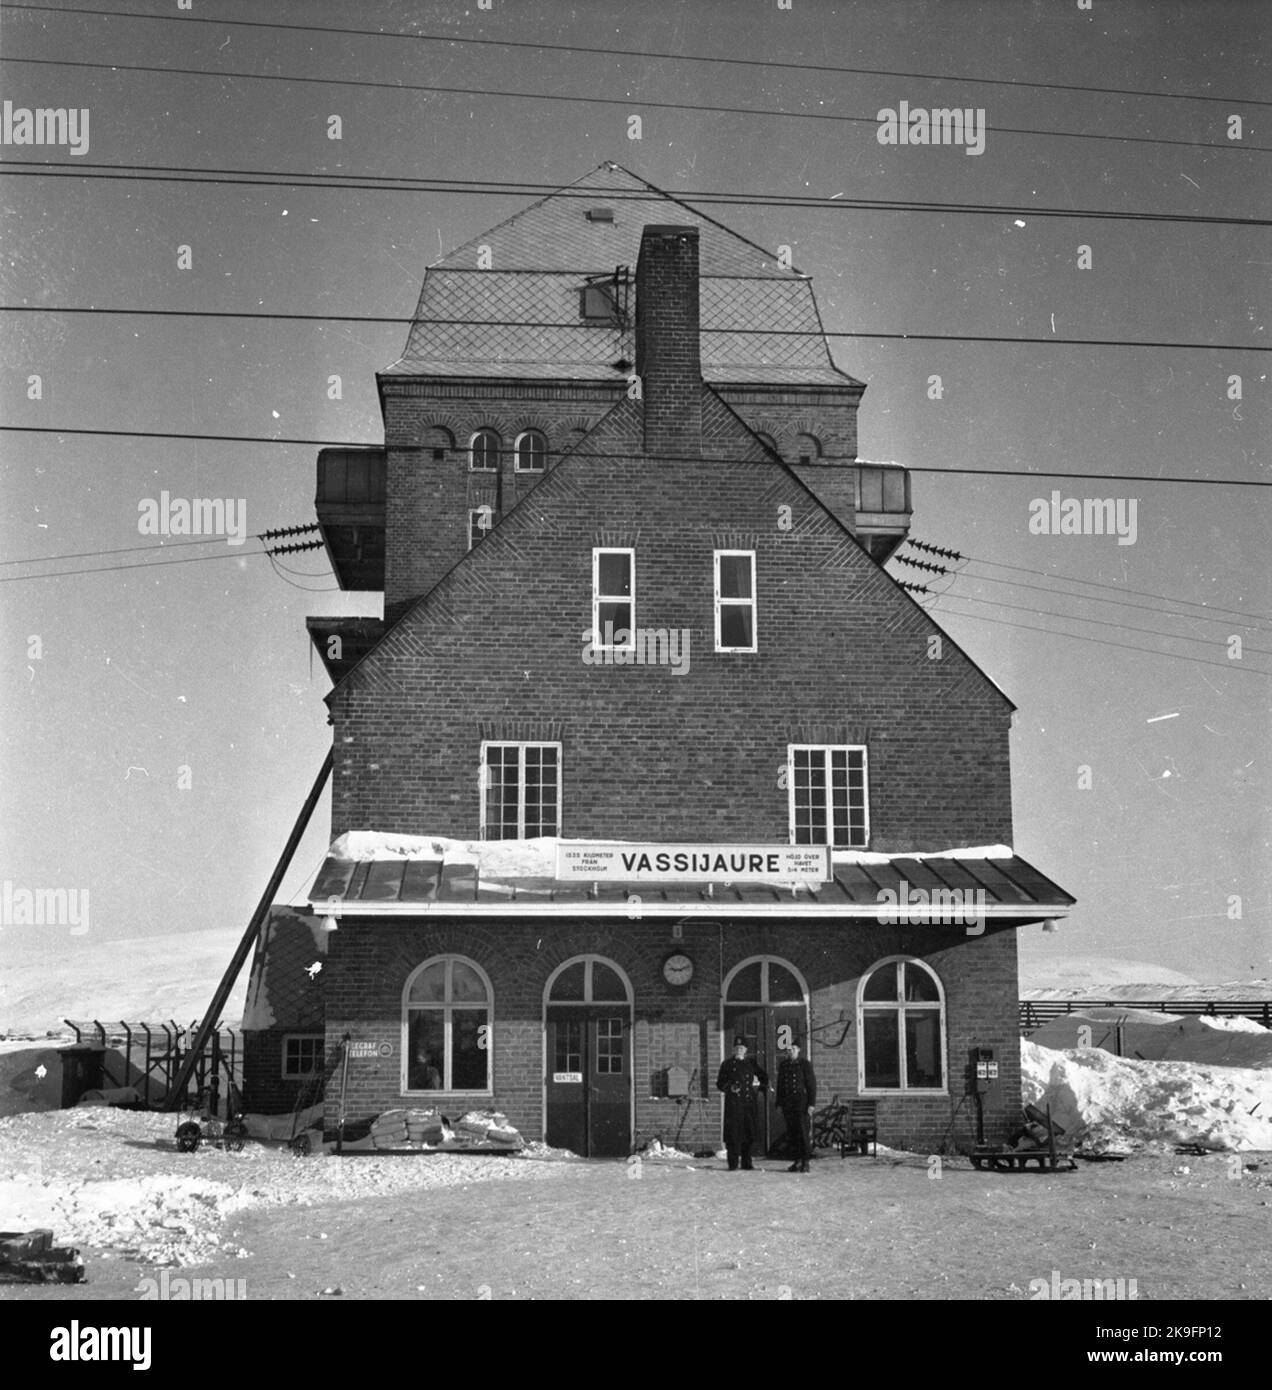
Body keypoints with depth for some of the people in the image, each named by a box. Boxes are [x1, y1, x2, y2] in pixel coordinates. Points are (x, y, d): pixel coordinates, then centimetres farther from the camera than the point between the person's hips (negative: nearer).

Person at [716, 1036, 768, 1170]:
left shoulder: (751, 1063, 12)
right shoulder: (728, 1064, 5)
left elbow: (764, 1076, 27)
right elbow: (719, 1084, 5)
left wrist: (762, 1089, 13)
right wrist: (730, 1087, -14)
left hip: (748, 1103, 3)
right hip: (733, 1103, -3)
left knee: (748, 1134, 4)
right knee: (733, 1134, -7)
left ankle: (746, 1163, 13)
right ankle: (733, 1164, -3)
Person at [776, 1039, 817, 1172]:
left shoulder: (805, 1064, -3)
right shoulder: (783, 1065, 12)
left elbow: (812, 1085, -5)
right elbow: (780, 1086, 15)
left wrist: (811, 1104, -11)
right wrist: (779, 1105, 11)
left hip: (802, 1103, -5)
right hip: (788, 1104, 5)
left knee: (803, 1133, -6)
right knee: (792, 1133, 5)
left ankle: (805, 1163, -1)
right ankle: (798, 1161, 12)